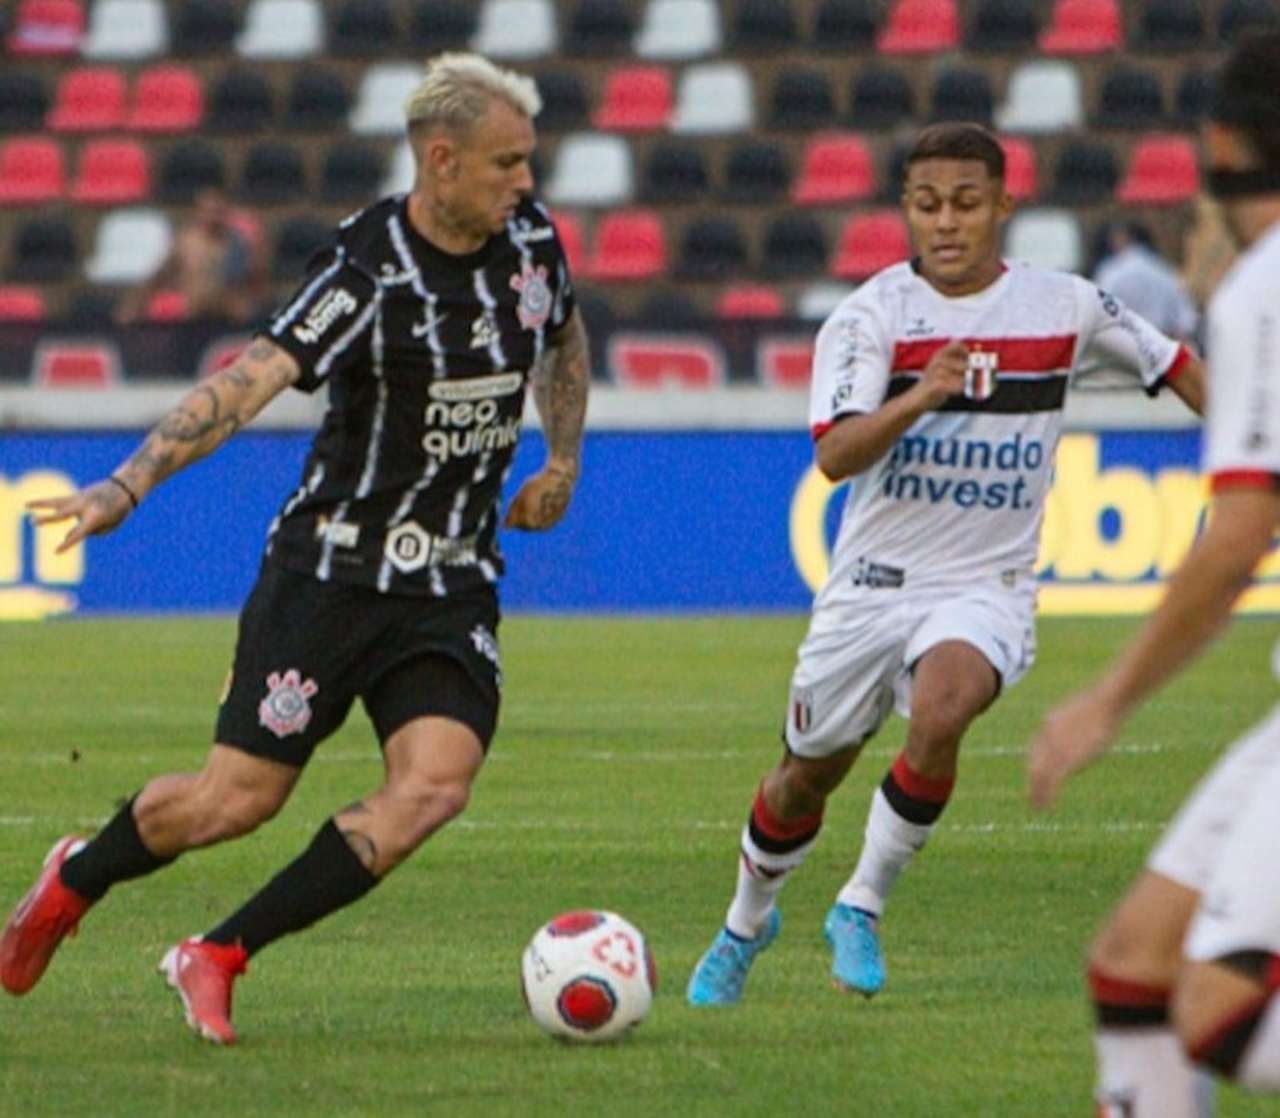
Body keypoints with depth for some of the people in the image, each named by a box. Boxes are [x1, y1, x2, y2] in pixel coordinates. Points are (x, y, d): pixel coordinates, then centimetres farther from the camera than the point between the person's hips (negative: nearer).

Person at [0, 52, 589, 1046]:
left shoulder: (530, 239, 2)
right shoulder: (369, 270, -18)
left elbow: (564, 337, 26)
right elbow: (252, 379, -29)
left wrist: (563, 460, 14)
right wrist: (128, 486, -39)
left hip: (453, 588, 5)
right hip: (330, 571, -5)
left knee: (436, 784, -17)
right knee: (239, 798, -1)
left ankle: (218, 960, -7)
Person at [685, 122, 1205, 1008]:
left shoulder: (1067, 307, -3)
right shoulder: (874, 314, -10)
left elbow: (1173, 365, 16)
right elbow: (834, 454, -23)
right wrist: (919, 397, -38)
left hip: (987, 586, -1)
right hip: (874, 579, 1)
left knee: (940, 711, -32)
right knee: (808, 773, 13)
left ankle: (863, 908, -12)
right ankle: (747, 922, 43)